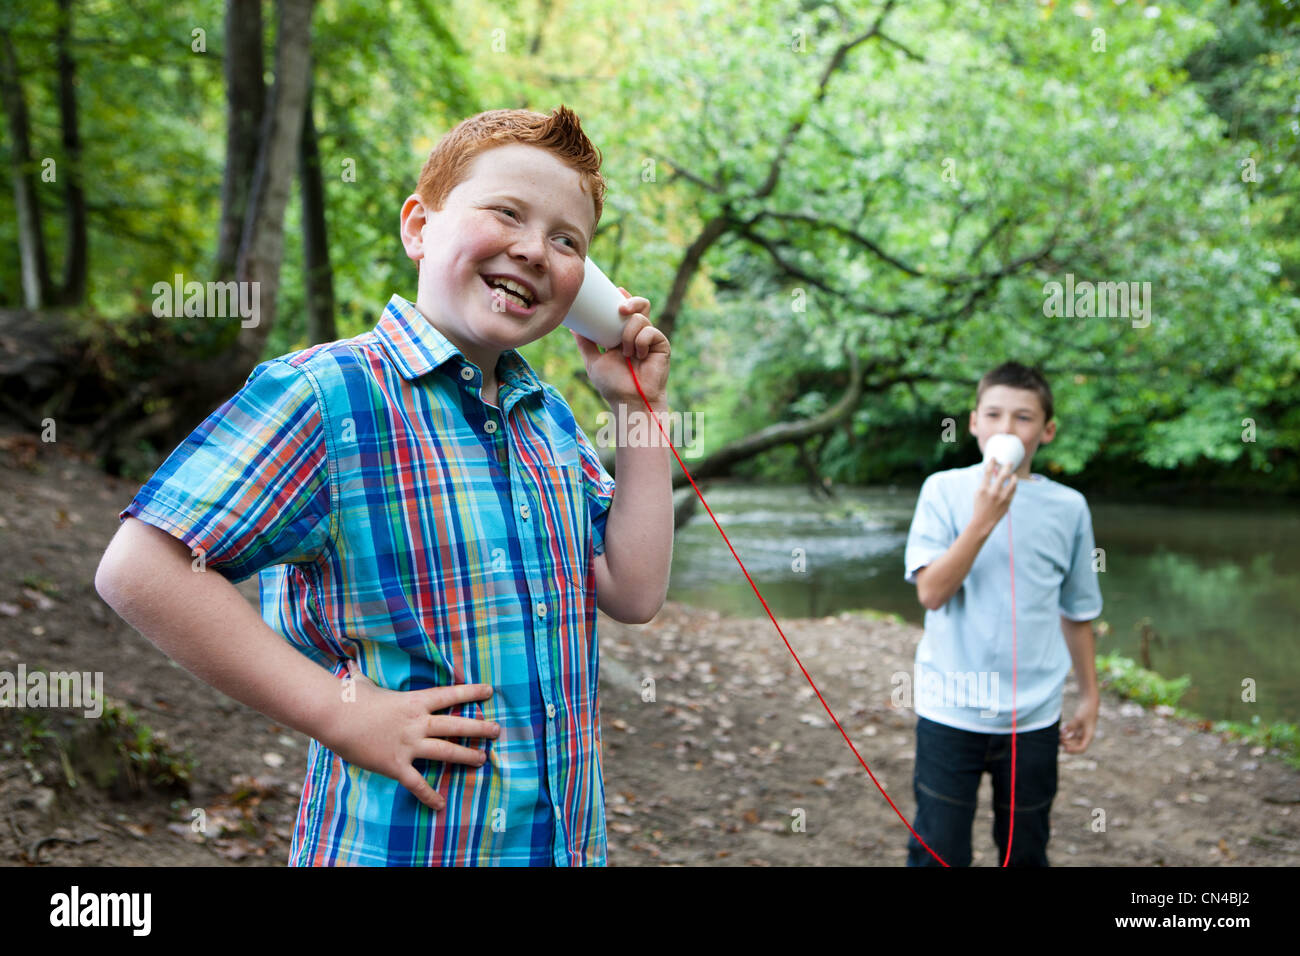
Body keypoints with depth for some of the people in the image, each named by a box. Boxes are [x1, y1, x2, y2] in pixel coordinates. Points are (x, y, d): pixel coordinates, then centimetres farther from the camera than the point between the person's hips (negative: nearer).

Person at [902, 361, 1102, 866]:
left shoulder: (1068, 507, 3)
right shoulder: (945, 489, -3)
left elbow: (1077, 611, 13)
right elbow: (931, 591, -12)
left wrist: (1089, 694, 15)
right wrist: (984, 521, -20)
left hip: (1033, 715, 2)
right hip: (949, 709, -2)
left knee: (1026, 852, 13)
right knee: (938, 851, 3)